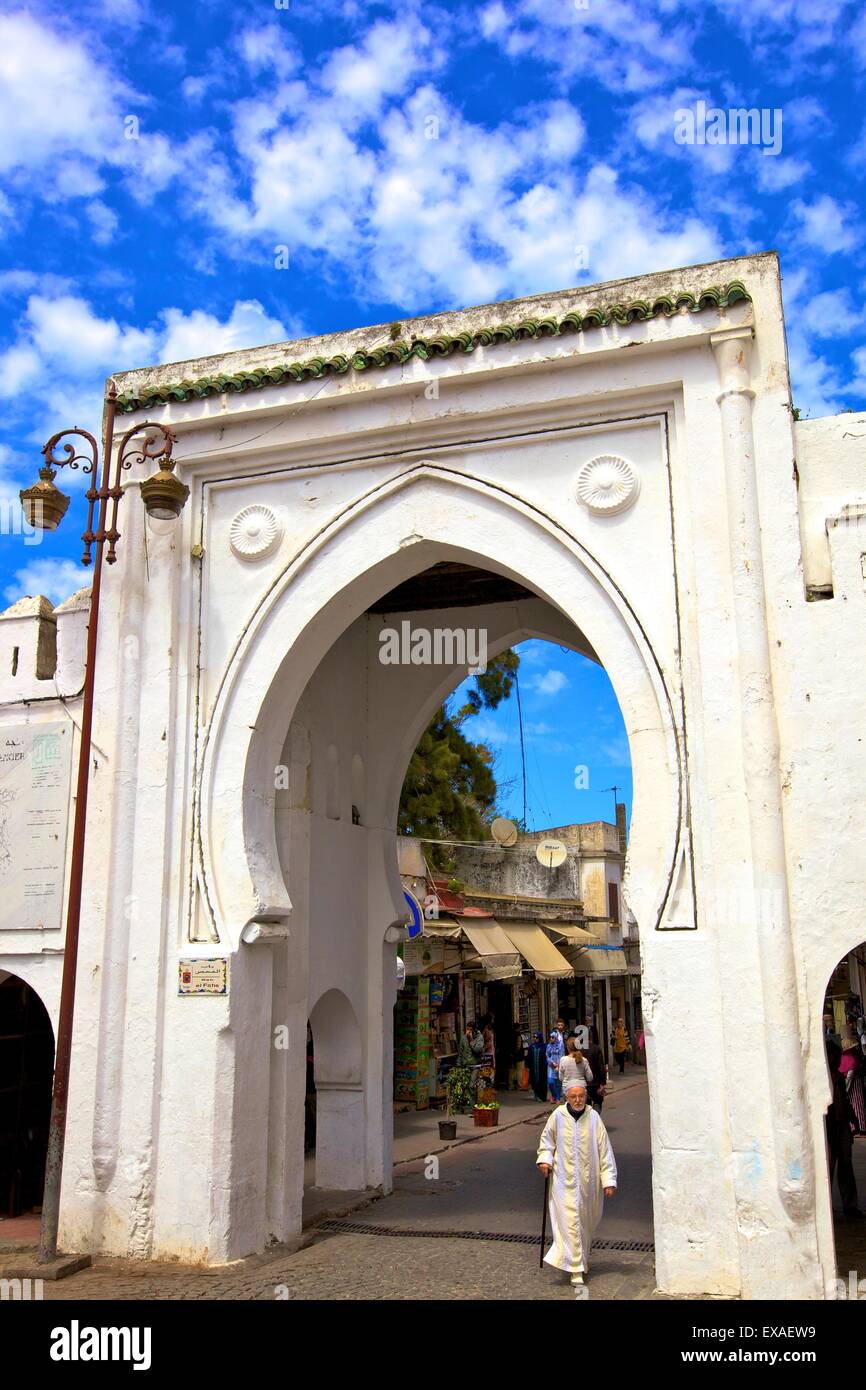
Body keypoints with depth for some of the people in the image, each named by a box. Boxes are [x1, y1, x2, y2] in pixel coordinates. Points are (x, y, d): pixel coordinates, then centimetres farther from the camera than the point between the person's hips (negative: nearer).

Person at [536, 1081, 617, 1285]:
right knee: (570, 1222, -9)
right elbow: (547, 1138, 10)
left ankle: (582, 1260, 39)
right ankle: (576, 1269, -4)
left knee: (586, 1221, 15)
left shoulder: (593, 1117, -7)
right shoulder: (558, 1116, -8)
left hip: (588, 1180, 1)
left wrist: (609, 1180, -6)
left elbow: (604, 1149, -4)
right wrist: (545, 1158, -4)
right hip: (564, 1178, -1)